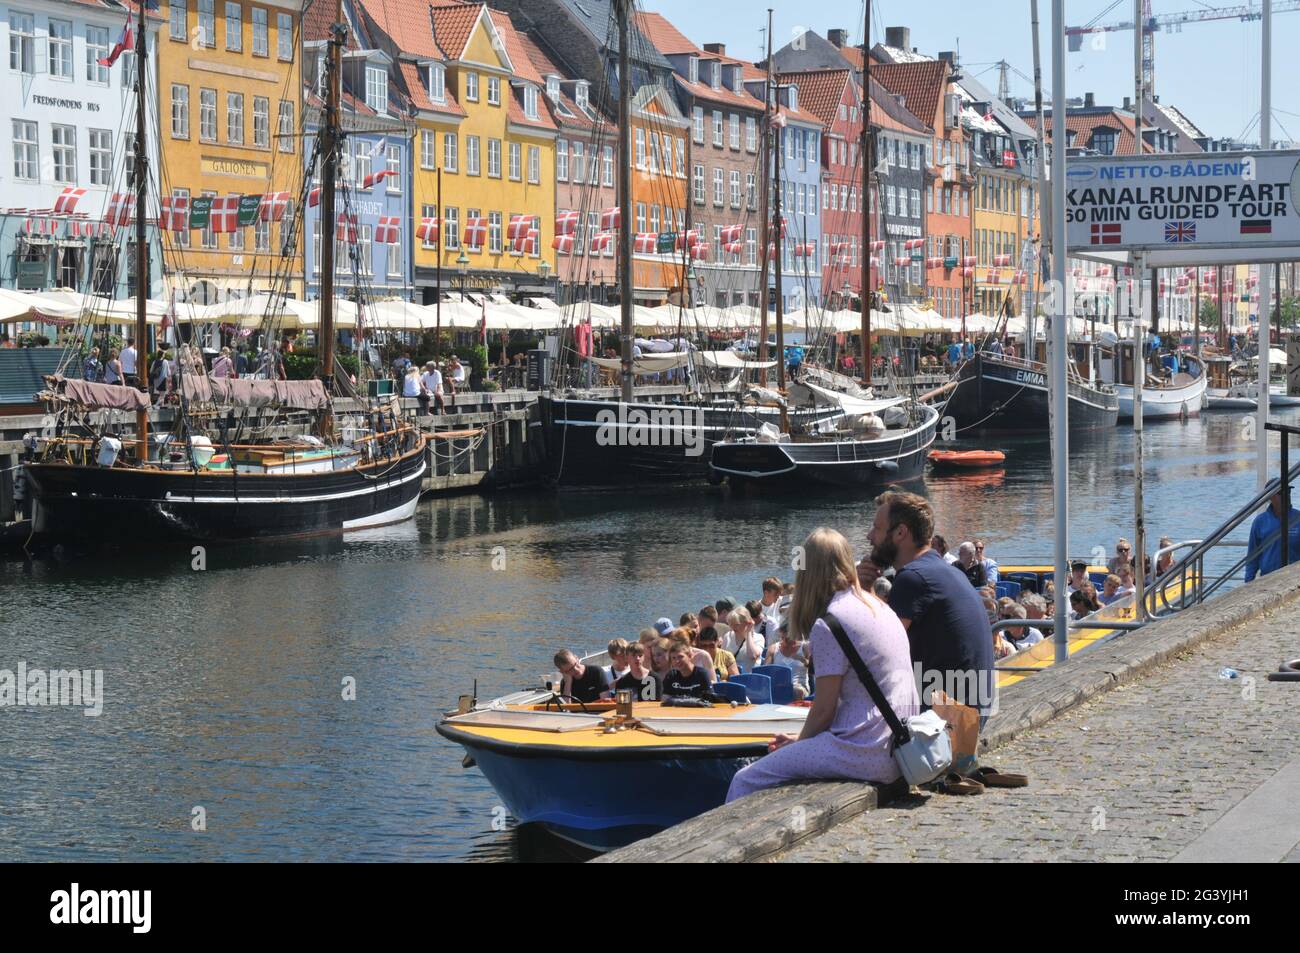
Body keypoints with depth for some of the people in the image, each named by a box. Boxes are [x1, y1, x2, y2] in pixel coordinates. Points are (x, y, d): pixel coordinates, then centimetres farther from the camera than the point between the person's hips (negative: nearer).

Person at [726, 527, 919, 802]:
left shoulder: (829, 623, -12)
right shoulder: (880, 607, 15)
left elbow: (824, 709, -11)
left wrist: (799, 742, 9)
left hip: (865, 753, -9)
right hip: (895, 749, 9)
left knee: (746, 781, -5)